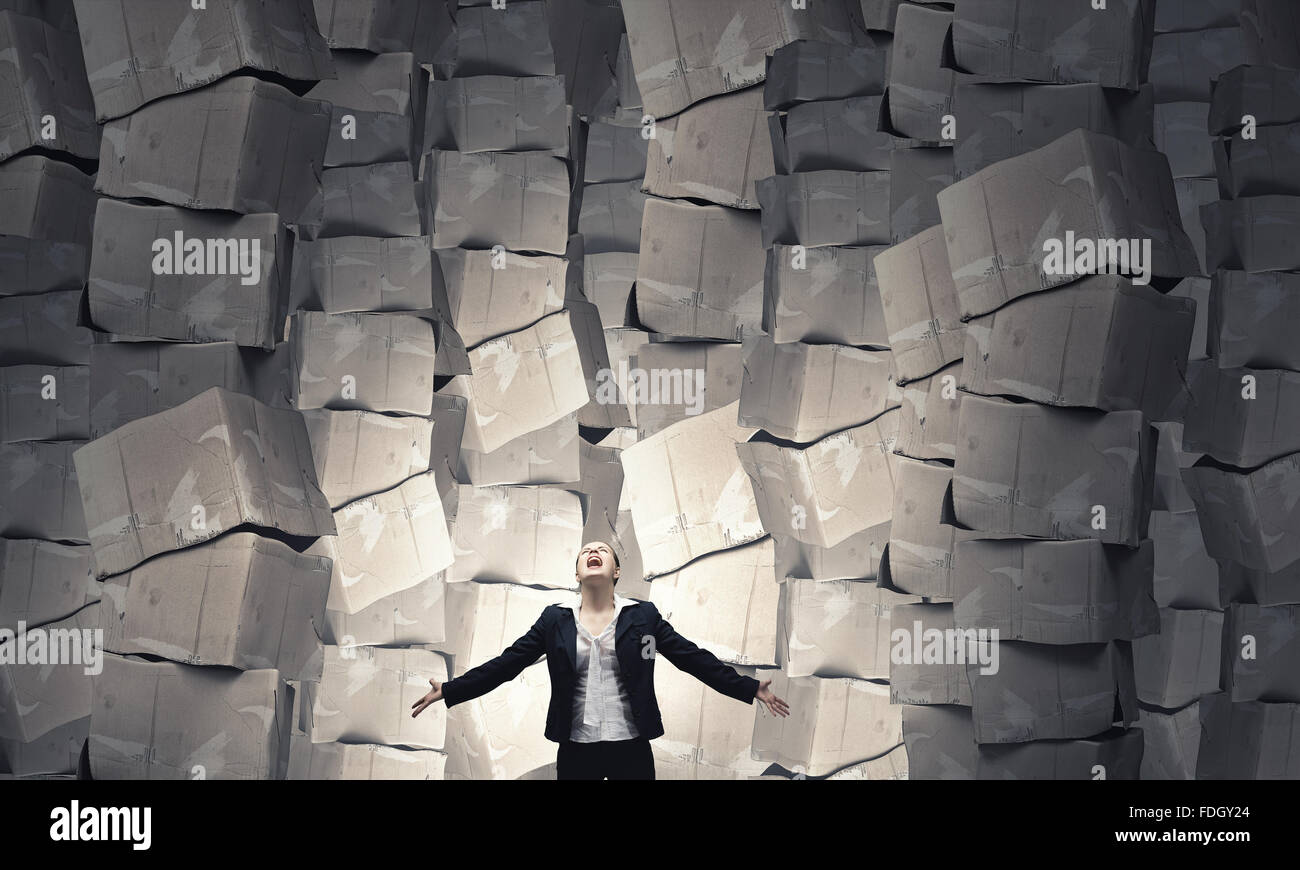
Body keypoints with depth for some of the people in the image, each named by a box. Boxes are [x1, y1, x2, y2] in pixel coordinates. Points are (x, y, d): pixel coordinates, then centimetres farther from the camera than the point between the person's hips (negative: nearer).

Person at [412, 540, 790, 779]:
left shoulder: (642, 616, 3)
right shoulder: (555, 619, 5)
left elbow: (695, 659, 2)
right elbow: (505, 665, 5)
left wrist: (751, 689, -4)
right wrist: (450, 691, -1)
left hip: (631, 749, 0)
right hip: (576, 750, 1)